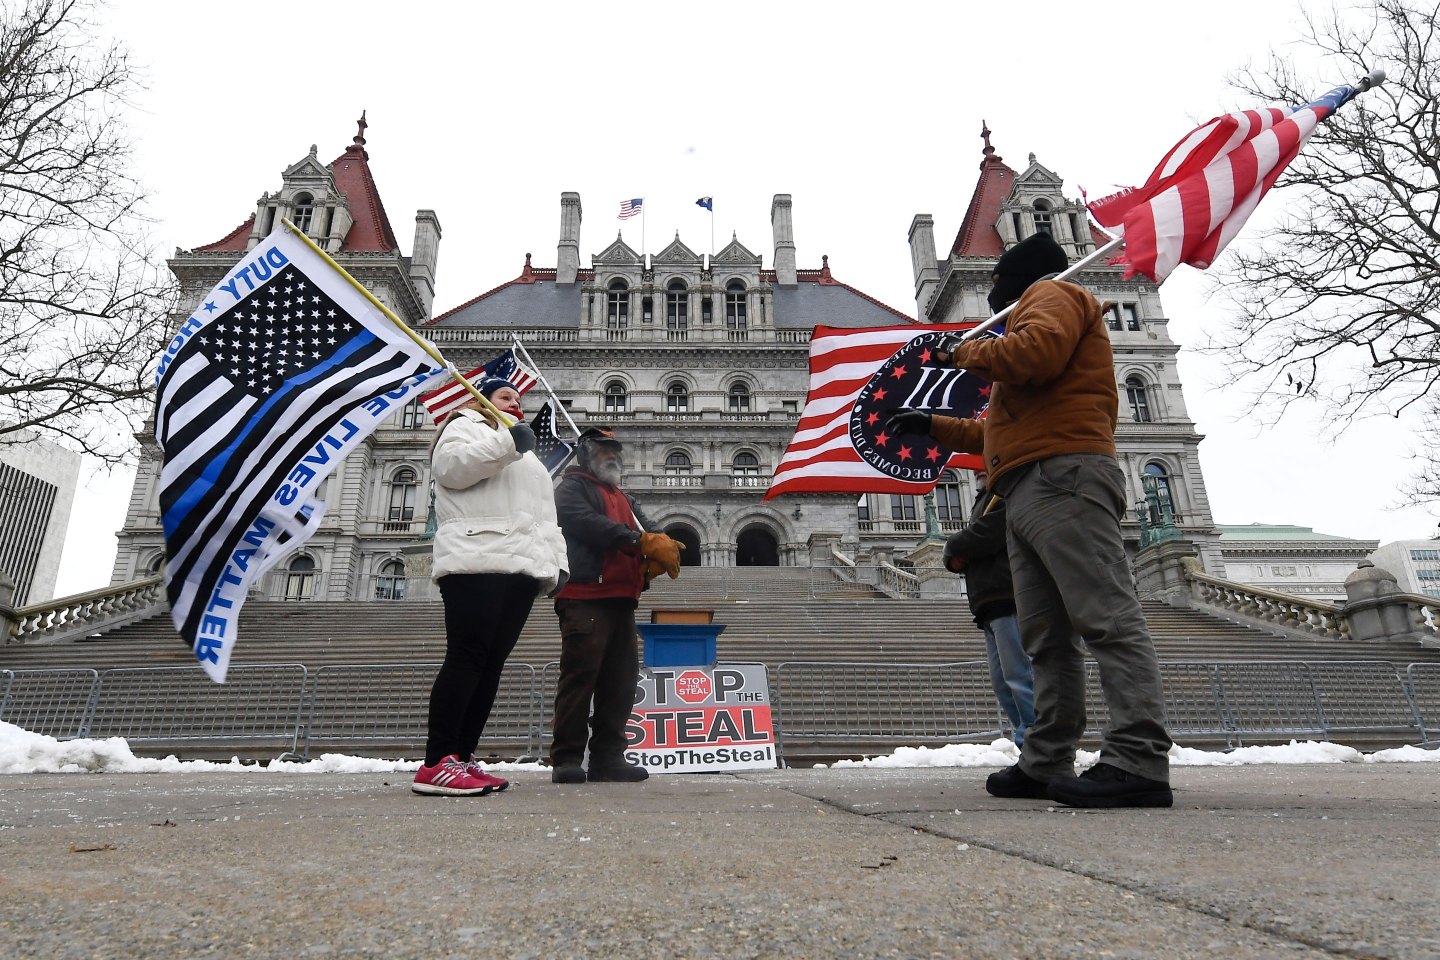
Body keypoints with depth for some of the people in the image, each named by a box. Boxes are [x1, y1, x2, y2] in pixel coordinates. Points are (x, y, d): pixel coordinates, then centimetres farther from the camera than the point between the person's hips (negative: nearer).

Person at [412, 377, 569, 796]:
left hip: (521, 569, 8)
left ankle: (461, 758, 3)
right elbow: (451, 465, -11)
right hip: (477, 564, -8)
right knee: (467, 657, -15)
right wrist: (508, 441, -15)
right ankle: (437, 764, -16)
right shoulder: (466, 426, 13)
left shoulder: (527, 455, 37)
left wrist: (557, 562, 16)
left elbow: (544, 514, 29)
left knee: (491, 663, 2)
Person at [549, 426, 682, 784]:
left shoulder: (625, 500, 28)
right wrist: (642, 542, -22)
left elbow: (648, 533, 14)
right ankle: (566, 759, -5)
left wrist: (659, 554, -11)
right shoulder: (572, 488, 5)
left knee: (620, 680, 5)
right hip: (585, 597, -7)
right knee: (580, 674, -10)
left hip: (622, 600, 8)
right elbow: (587, 523, -15)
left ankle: (608, 757, 10)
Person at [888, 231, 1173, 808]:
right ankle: (1046, 763, 4)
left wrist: (963, 353, 0)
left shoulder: (1052, 293, 10)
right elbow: (999, 431, 41)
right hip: (1028, 493, 10)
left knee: (1105, 616, -17)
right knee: (1046, 638, 4)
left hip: (1061, 477, -10)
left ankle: (1139, 761, -21)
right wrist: (934, 426, 44)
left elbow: (1036, 352, -16)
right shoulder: (1034, 317, 39)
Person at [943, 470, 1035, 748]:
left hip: (1009, 602, -10)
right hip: (993, 605, 10)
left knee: (1020, 678, -15)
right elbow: (958, 555, 25)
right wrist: (955, 558, 2)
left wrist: (954, 546, 4)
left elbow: (984, 537, -15)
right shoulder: (984, 502, 30)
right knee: (1003, 683, 7)